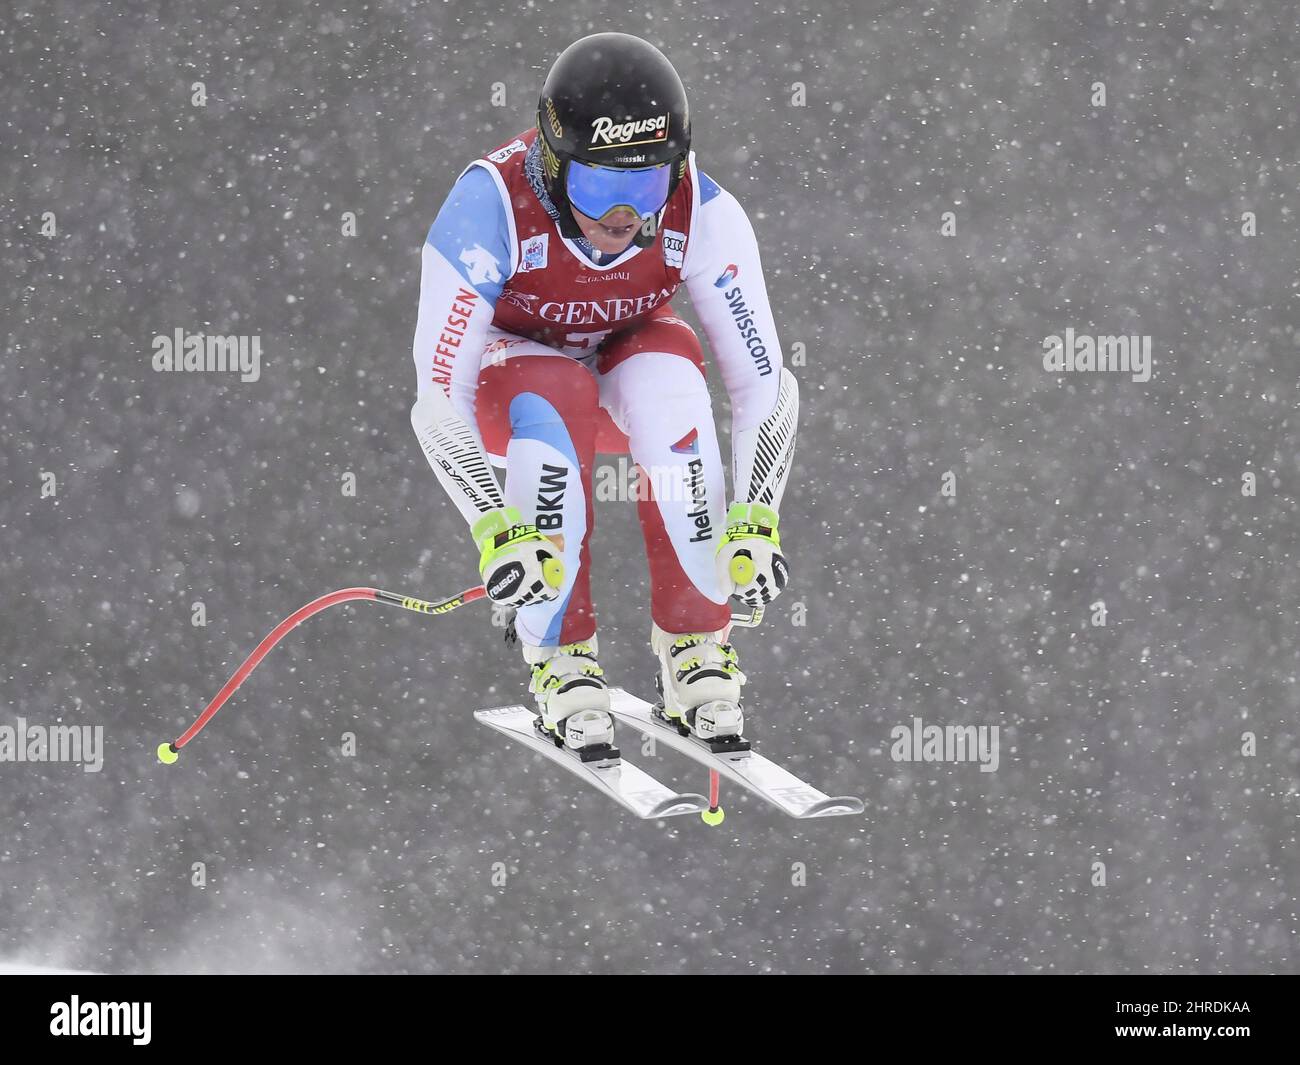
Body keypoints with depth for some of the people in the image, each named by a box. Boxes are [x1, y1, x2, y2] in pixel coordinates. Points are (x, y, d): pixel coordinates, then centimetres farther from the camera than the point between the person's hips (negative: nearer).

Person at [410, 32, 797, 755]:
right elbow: (438, 403, -33)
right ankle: (562, 658, -23)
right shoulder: (490, 209, -34)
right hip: (510, 374, -2)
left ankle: (696, 642, -22)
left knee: (668, 375, -34)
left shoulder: (703, 215, -27)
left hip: (626, 362, 2)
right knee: (557, 399, -37)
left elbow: (765, 383, -23)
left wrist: (755, 522, -38)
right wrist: (496, 527, -47)